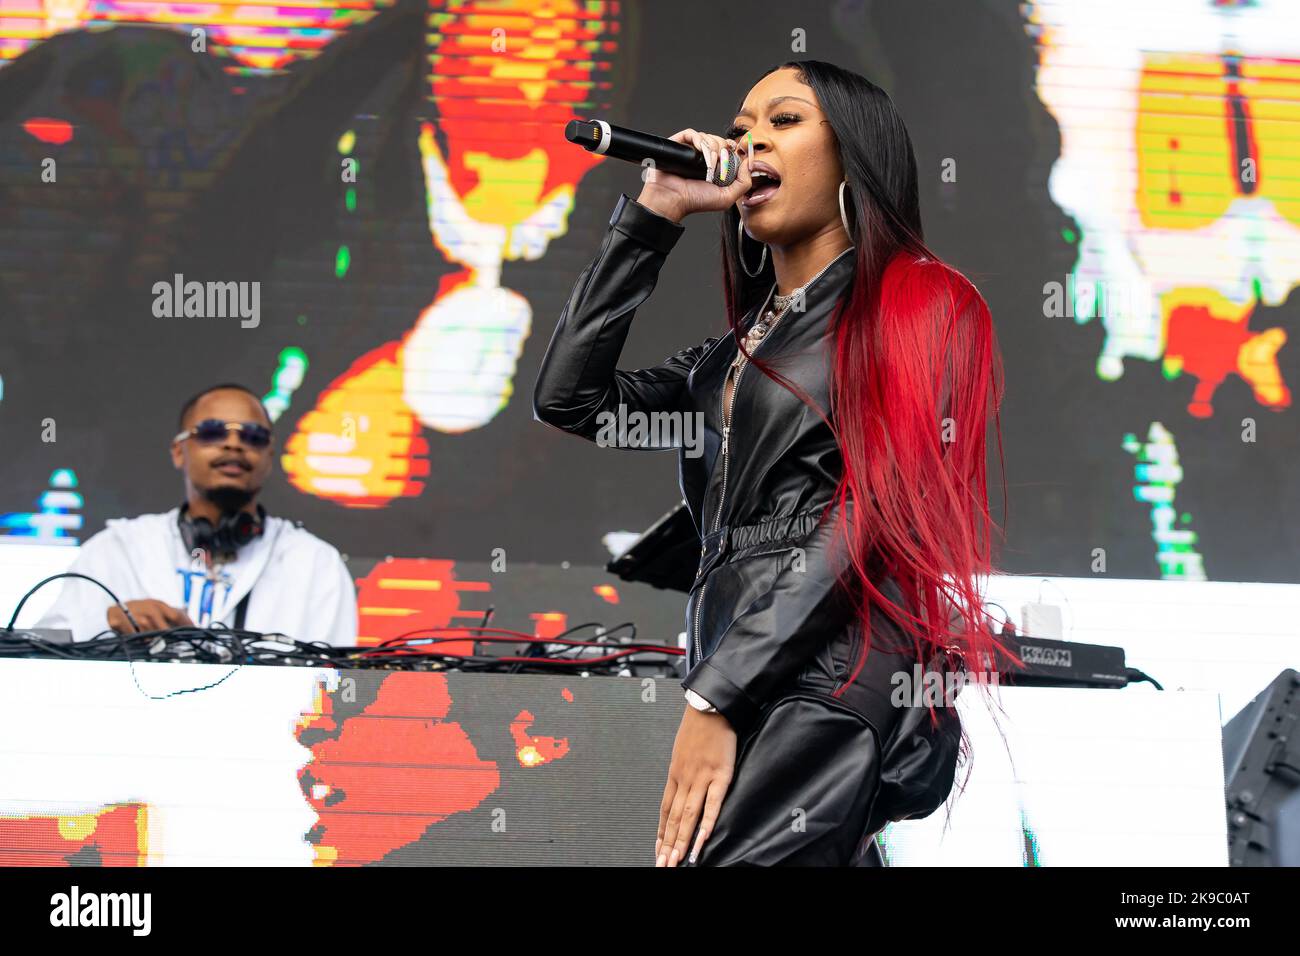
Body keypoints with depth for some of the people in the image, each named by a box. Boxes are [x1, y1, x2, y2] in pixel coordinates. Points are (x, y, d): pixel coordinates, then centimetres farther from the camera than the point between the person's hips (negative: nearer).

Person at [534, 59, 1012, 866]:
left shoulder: (919, 306, 3)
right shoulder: (736, 352, 26)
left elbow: (870, 518, -8)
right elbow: (570, 398, 15)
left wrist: (714, 695, -15)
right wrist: (653, 217, 11)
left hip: (832, 688, -7)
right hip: (743, 692, 7)